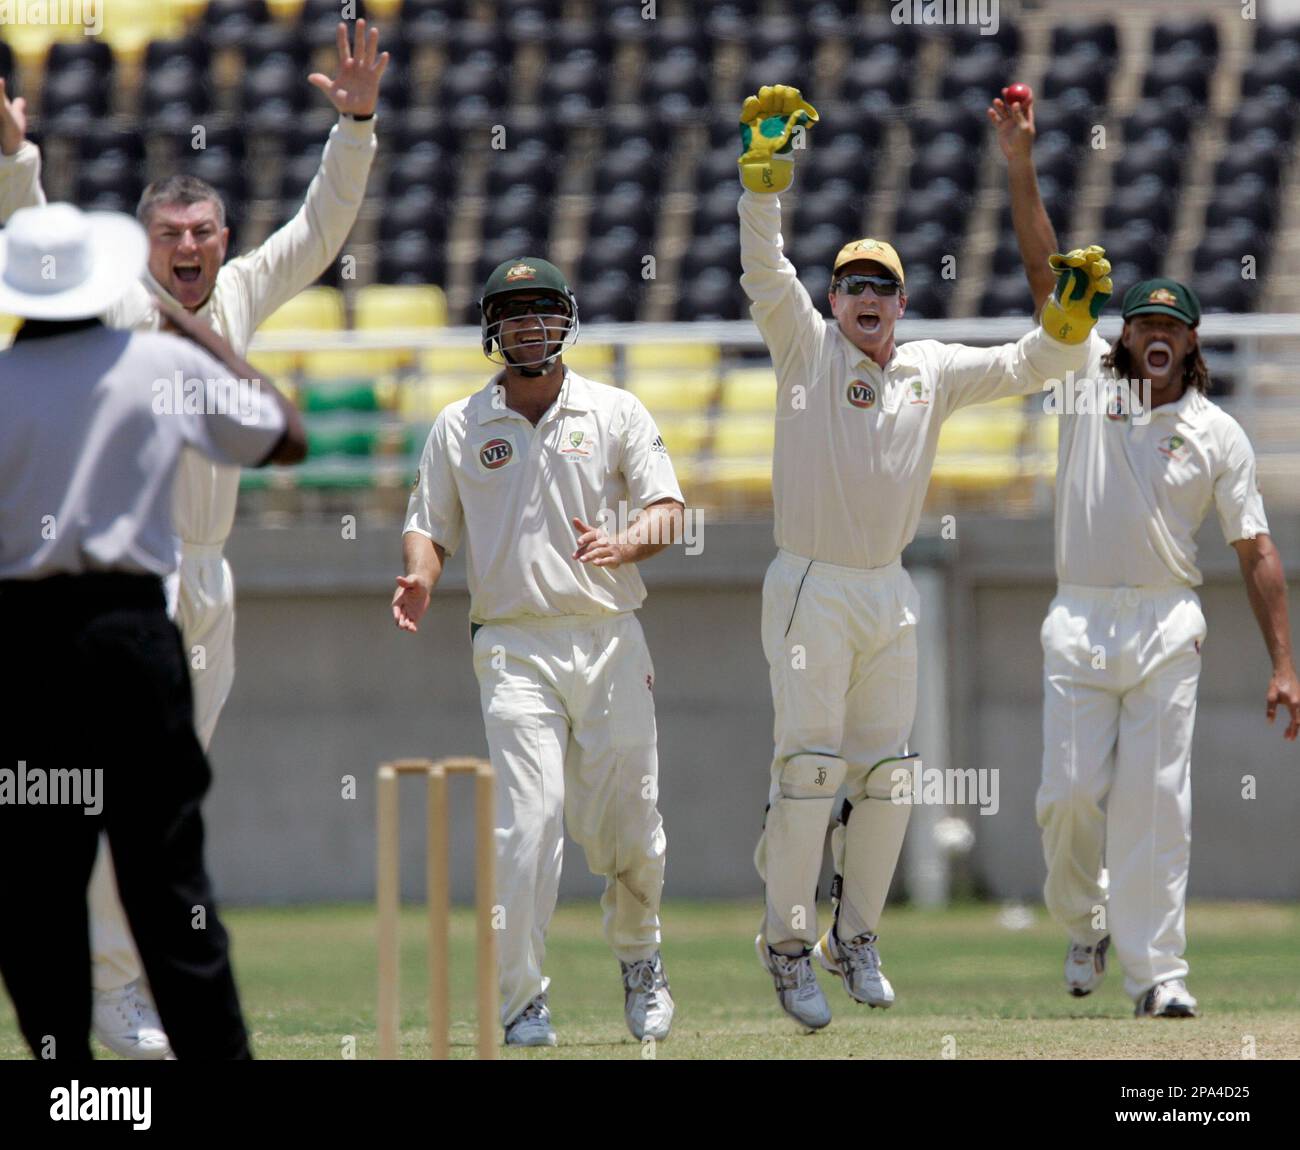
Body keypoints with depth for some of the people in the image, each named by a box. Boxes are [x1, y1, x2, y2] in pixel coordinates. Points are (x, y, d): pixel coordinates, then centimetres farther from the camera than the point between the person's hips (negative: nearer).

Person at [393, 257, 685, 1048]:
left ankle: (640, 959, 31)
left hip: (610, 642, 1)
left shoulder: (616, 413, 8)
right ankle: (522, 1003, -12)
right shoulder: (458, 427, 10)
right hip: (514, 648, -1)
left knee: (627, 824, 3)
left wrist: (624, 544, -22)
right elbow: (430, 527, 10)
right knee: (530, 820, -15)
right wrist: (421, 580, -12)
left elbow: (669, 511, 0)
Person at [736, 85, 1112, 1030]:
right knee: (809, 768, -9)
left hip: (892, 597, 5)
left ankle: (856, 938, 20)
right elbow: (765, 269, -11)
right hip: (812, 590, -5)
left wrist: (1072, 312, -5)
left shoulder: (931, 370, 11)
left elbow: (1026, 367, 13)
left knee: (887, 779, 7)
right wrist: (768, 163, -21)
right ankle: (789, 948, -3)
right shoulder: (807, 348, 0)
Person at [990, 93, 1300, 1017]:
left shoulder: (1218, 433, 5)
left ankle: (1156, 969, -6)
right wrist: (1022, 170, -11)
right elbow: (1045, 269, 0)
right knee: (1071, 792, -4)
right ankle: (1084, 917, 24)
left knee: (1156, 801, -6)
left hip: (1168, 628, -1)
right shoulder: (1091, 382, 7)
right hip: (1081, 621, 1)